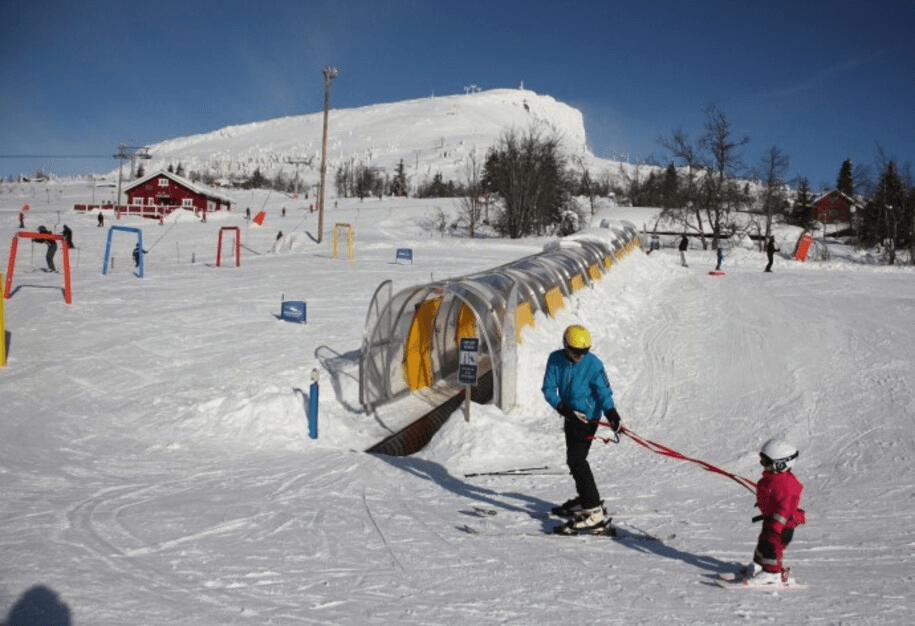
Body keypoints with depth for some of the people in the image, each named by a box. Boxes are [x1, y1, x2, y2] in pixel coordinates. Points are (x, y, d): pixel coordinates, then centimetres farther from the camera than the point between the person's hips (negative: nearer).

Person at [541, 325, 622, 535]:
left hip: (588, 417, -6)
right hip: (570, 415, 7)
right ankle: (585, 498, 43)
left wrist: (611, 412, -25)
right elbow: (548, 388, -5)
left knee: (576, 459, -18)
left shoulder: (593, 364, -13)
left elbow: (603, 391, -8)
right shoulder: (555, 360, -4)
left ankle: (594, 514, -23)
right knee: (574, 458, 20)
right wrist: (561, 406, -21)